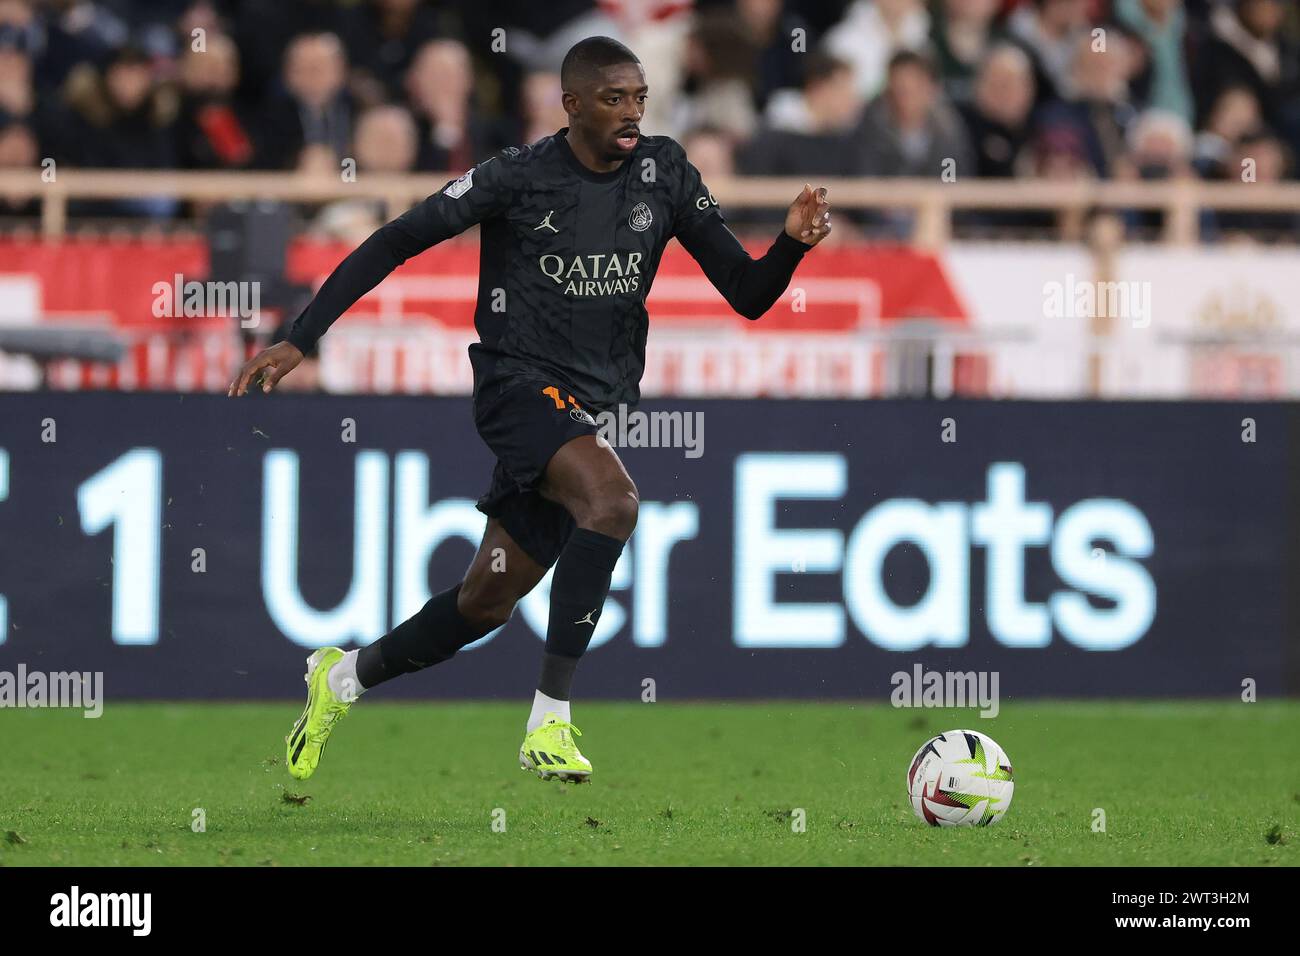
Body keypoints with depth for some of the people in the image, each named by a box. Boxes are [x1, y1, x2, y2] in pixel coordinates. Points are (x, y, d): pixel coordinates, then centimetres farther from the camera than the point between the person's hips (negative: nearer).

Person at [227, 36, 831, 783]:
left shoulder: (666, 175, 2)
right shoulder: (521, 177, -10)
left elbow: (749, 295, 4)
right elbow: (395, 244, -5)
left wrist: (793, 244, -18)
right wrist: (300, 341, -10)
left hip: (598, 406, 6)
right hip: (520, 386, -6)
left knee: (485, 604, 10)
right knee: (613, 499, -34)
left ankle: (346, 678, 37)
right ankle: (551, 718, -31)